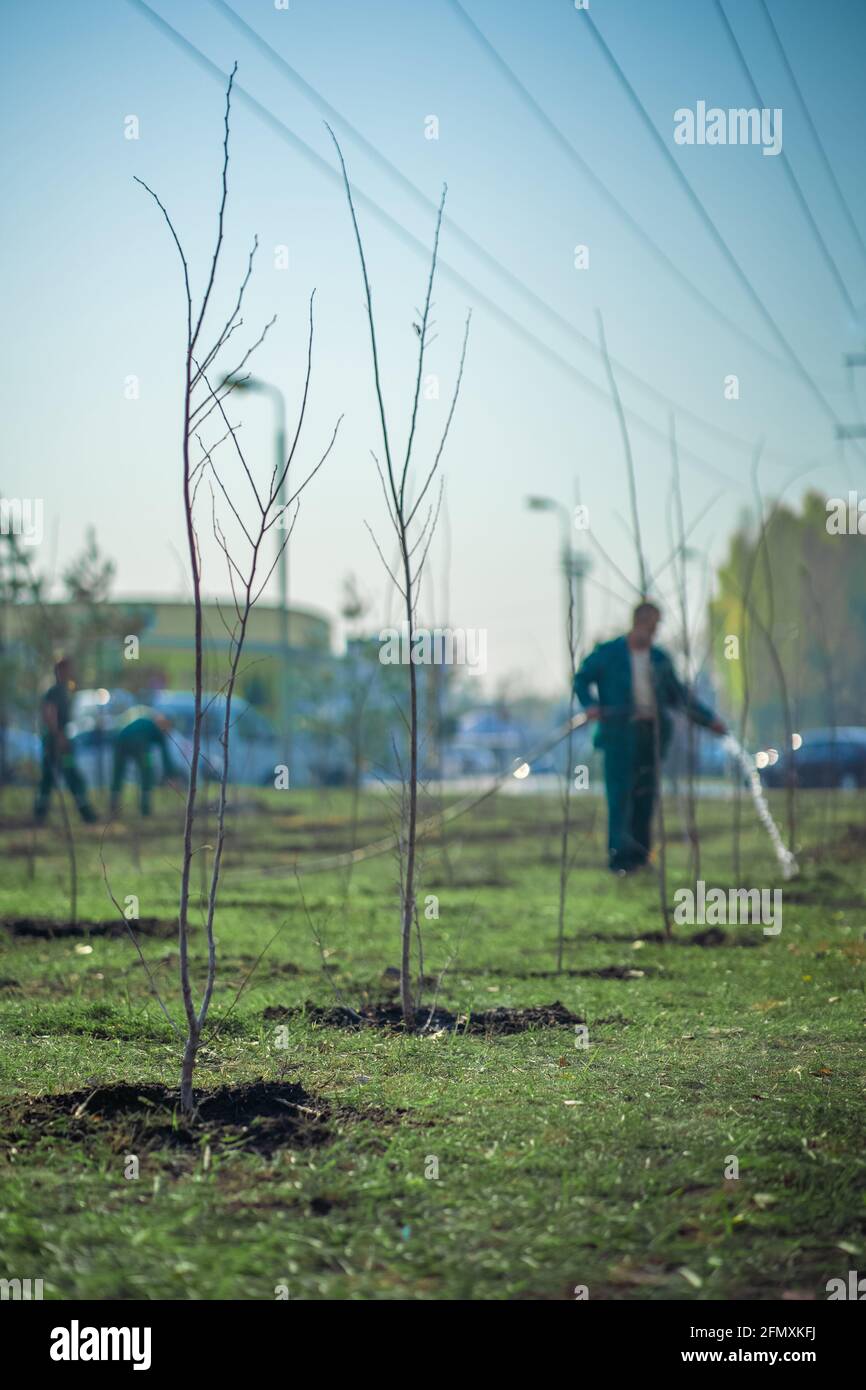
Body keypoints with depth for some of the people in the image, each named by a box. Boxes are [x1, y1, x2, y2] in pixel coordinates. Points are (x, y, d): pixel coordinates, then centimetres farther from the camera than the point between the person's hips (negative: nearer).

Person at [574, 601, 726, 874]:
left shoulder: (660, 659, 17)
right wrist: (590, 704, -11)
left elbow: (679, 695, 22)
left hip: (651, 734, 4)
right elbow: (582, 679, 8)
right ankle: (620, 847, -20)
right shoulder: (608, 653, 5)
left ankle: (638, 856, 5)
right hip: (620, 733, -4)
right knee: (621, 789, -14)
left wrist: (708, 719, 17)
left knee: (645, 795, 1)